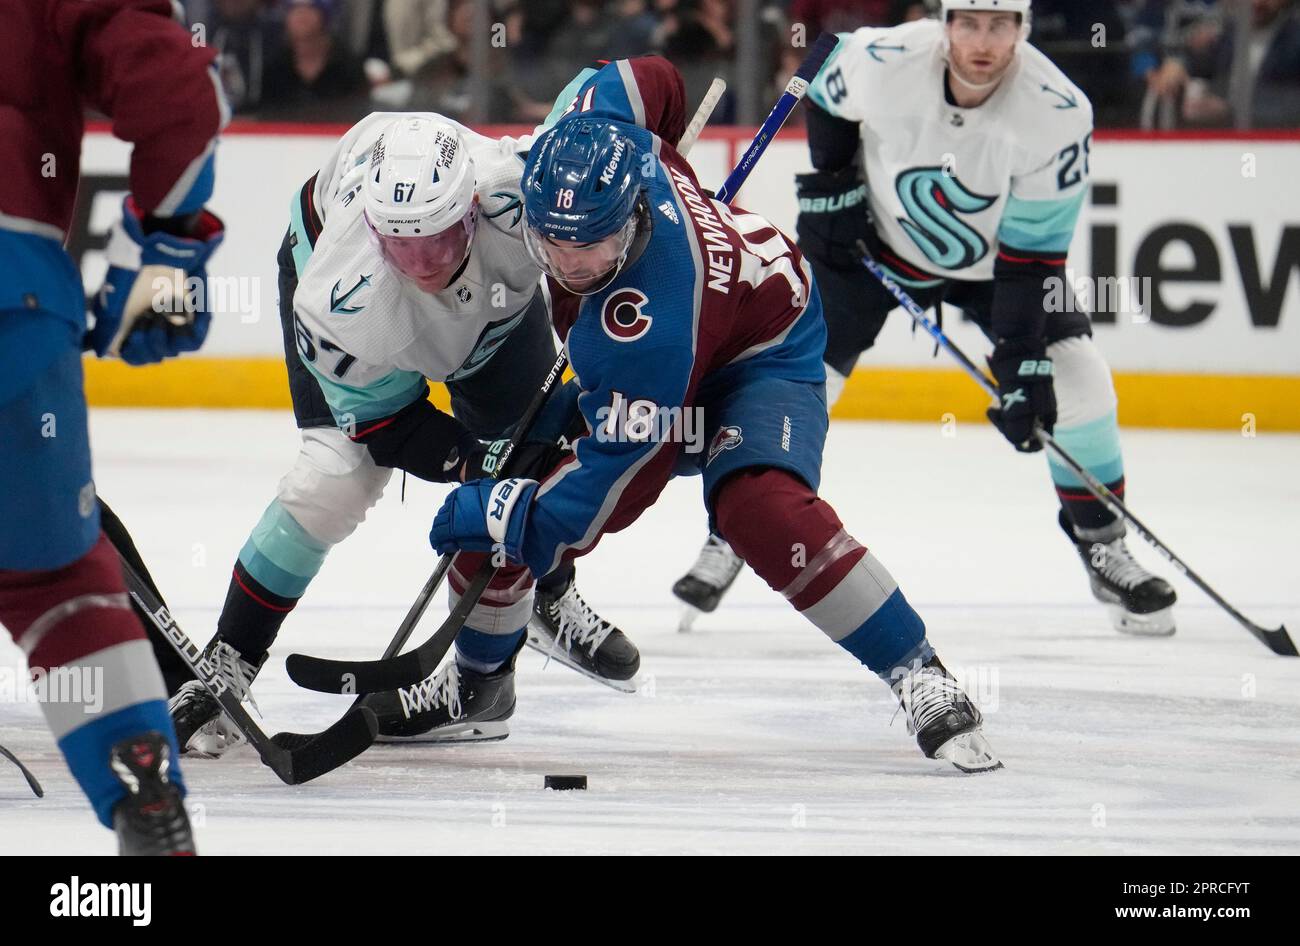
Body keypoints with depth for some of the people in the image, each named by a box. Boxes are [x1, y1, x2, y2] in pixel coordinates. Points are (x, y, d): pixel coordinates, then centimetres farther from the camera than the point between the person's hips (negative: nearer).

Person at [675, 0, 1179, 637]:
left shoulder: (1059, 114, -30)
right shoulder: (882, 61, -30)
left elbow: (1034, 253, -26)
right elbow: (829, 94, -3)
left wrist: (1022, 362, -30)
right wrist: (830, 182, -7)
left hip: (992, 256, 0)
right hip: (874, 237, 0)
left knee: (1076, 381, -15)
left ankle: (1102, 542, 4)